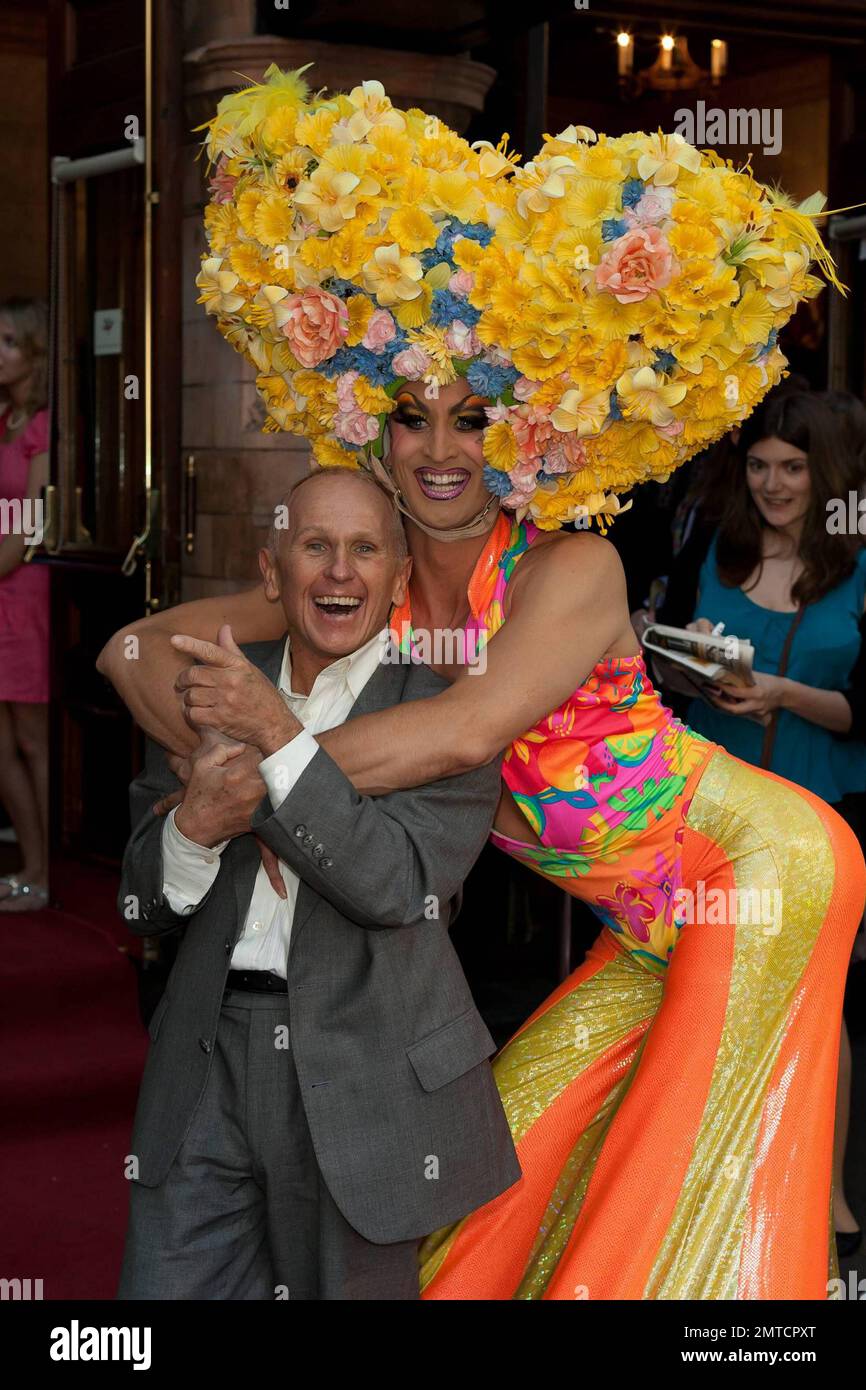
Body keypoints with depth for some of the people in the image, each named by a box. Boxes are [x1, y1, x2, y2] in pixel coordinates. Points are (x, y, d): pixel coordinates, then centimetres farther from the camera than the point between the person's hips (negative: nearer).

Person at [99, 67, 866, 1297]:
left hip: (763, 867, -6)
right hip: (656, 929, 7)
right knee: (527, 1142, 11)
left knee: (702, 1177, -3)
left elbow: (466, 732, -36)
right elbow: (139, 648, -5)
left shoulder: (572, 569, -20)